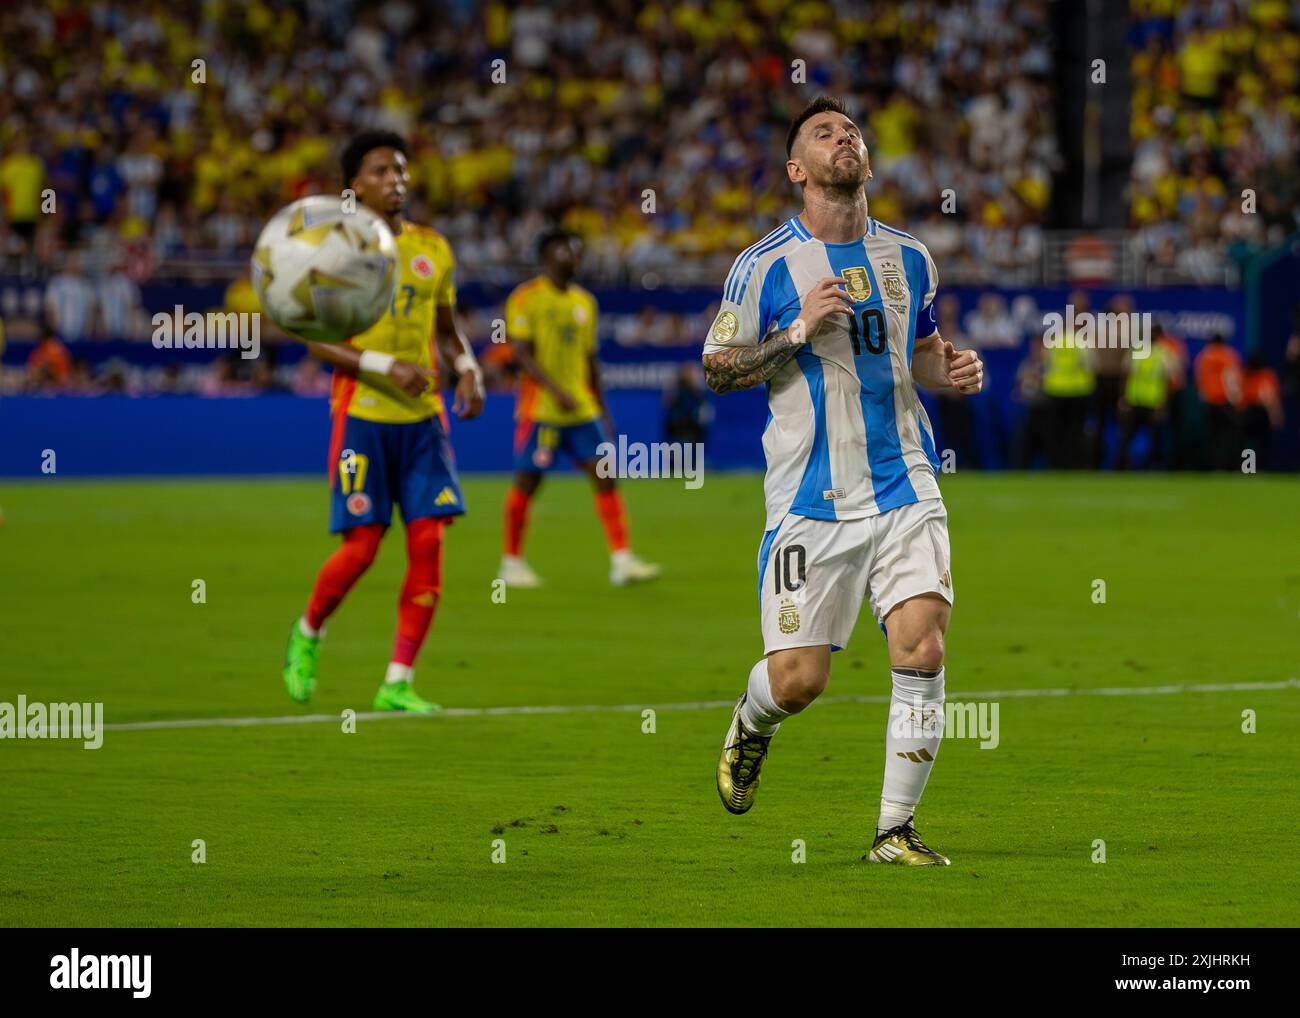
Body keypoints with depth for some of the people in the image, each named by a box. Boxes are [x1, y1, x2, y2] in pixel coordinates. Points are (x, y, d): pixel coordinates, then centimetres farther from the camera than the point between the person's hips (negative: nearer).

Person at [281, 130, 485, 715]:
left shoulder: (432, 249, 10)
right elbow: (318, 343, -8)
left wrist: (467, 368, 1)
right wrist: (385, 367, -20)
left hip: (422, 415, 4)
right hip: (363, 416, -4)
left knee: (429, 540, -5)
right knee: (362, 544, -7)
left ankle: (399, 683, 0)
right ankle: (307, 634, 23)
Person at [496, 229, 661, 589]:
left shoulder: (584, 302, 13)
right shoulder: (526, 297, -6)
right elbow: (521, 353, -13)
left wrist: (601, 409, 16)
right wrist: (556, 391, -23)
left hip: (582, 410, 6)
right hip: (540, 408, -6)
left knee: (605, 476, -5)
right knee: (526, 482, 1)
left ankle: (622, 559, -7)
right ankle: (512, 562, 14)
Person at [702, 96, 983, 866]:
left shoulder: (908, 257, 10)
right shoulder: (766, 266, -2)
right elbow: (717, 369, 0)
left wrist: (952, 370, 2)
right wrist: (797, 334, -15)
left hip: (905, 487, 3)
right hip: (811, 502, -3)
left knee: (923, 646, -14)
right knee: (798, 679, -3)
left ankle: (896, 830, -2)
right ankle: (751, 724, 35)